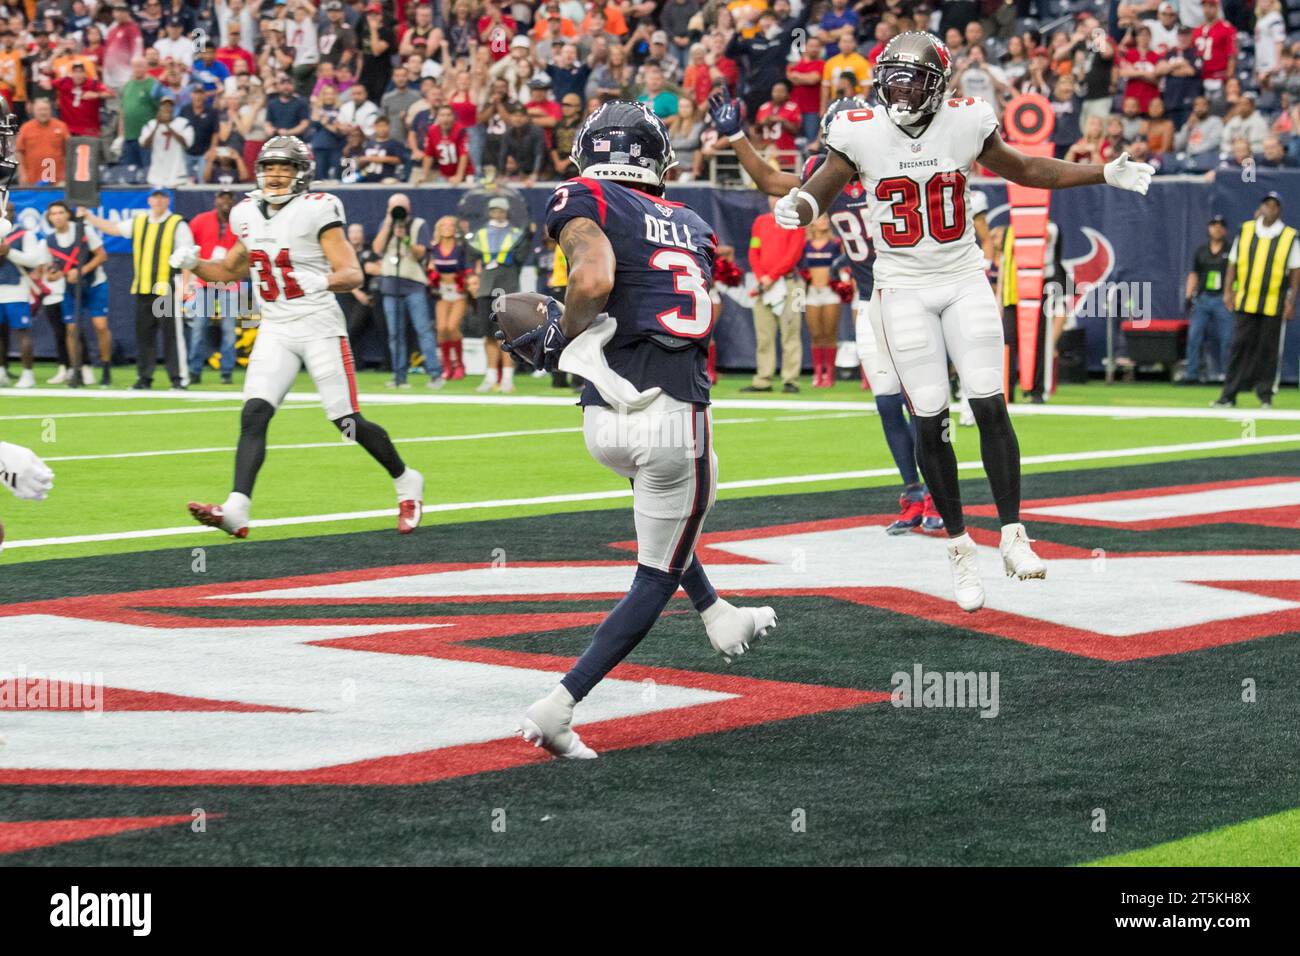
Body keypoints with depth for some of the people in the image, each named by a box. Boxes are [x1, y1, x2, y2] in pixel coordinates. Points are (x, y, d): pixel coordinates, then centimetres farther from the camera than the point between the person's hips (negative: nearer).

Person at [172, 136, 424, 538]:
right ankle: (235, 511, -23)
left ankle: (406, 482, 22)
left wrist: (322, 281, -36)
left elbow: (353, 274, -15)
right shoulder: (249, 216, 8)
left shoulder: (315, 212, -11)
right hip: (275, 330, 5)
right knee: (254, 415, -12)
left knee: (349, 421, -2)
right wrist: (194, 264, 5)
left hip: (318, 326, -5)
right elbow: (231, 270, 23)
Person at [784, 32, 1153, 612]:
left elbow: (1024, 170, 9)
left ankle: (1013, 536, -1)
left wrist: (1105, 174, 7)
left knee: (990, 407, -9)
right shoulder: (861, 134, -9)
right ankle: (959, 546, 11)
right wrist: (798, 207, -31)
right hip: (904, 291, -1)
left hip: (965, 282, 1)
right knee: (930, 423, -1)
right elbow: (820, 190, -5)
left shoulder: (965, 126, -5)